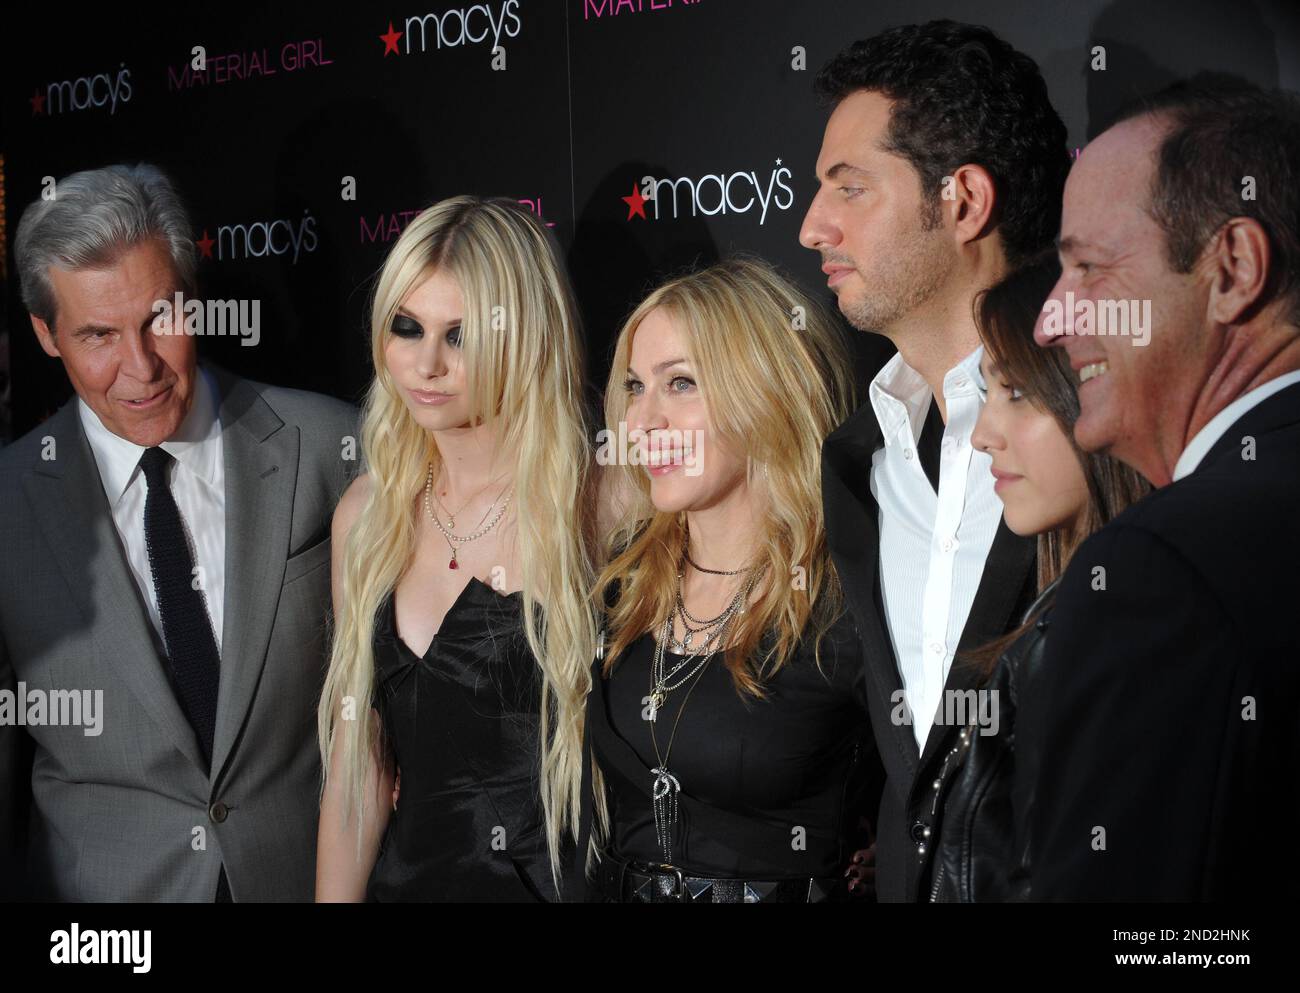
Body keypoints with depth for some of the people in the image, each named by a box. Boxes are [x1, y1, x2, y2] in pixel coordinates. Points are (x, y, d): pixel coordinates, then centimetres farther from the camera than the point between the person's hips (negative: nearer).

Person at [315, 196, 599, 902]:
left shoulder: (588, 508, -15)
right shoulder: (367, 512, 1)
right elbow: (357, 757, 3)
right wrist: (335, 896, 0)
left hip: (560, 879, -5)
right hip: (408, 876, 5)